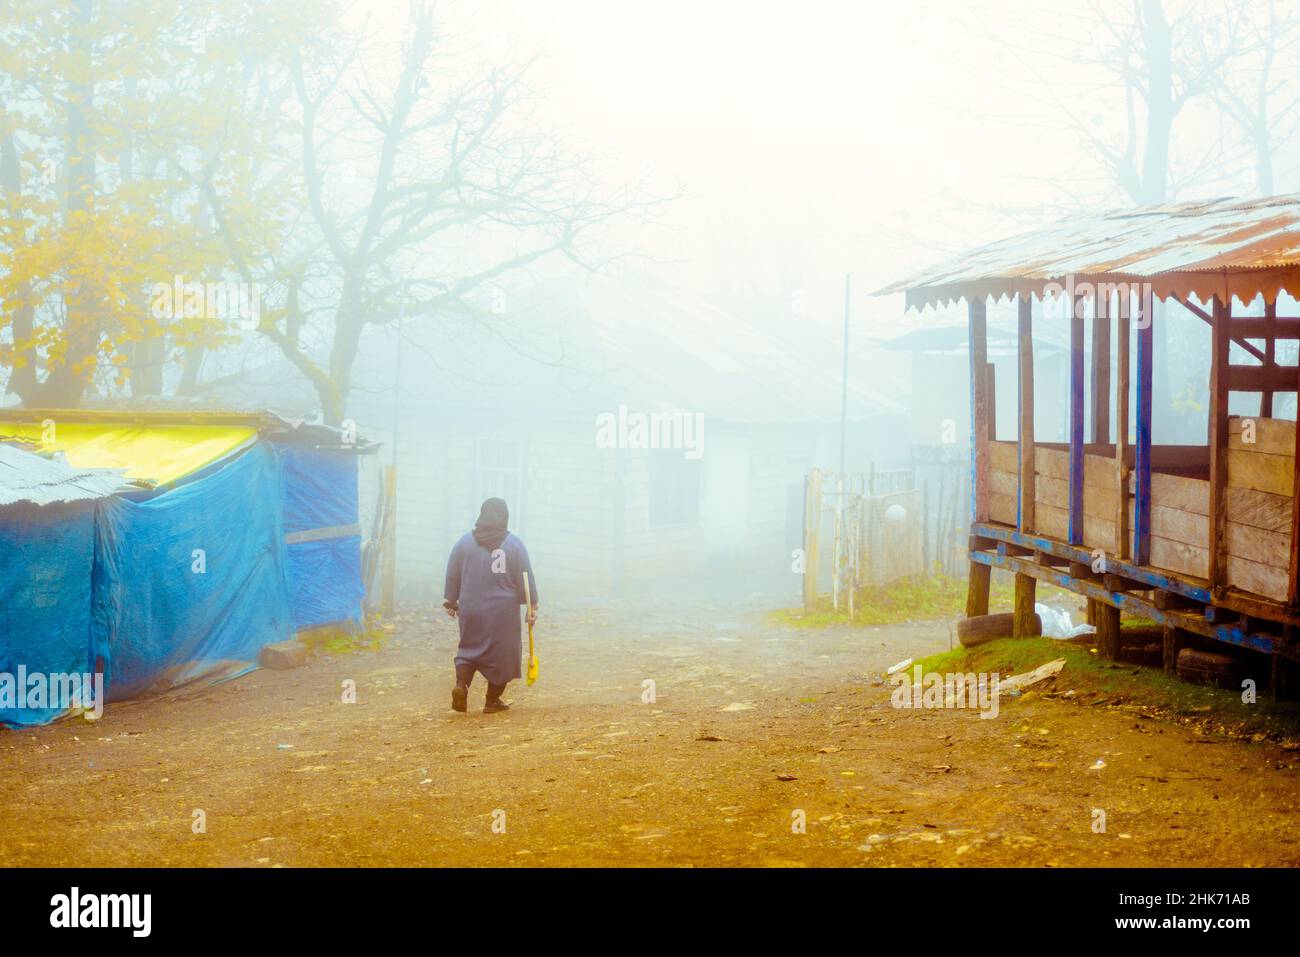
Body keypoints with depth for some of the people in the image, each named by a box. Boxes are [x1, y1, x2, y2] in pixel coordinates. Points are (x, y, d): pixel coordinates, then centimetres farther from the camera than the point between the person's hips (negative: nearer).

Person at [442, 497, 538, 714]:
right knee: (502, 653, 9)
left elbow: (452, 575, 8)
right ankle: (493, 701, 12)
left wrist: (451, 601, 20)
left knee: (469, 648, 15)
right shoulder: (514, 544, -4)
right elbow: (526, 578, -3)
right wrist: (532, 605, 4)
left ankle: (461, 684, -10)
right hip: (503, 609, -2)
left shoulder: (465, 542, 2)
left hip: (471, 609, 2)